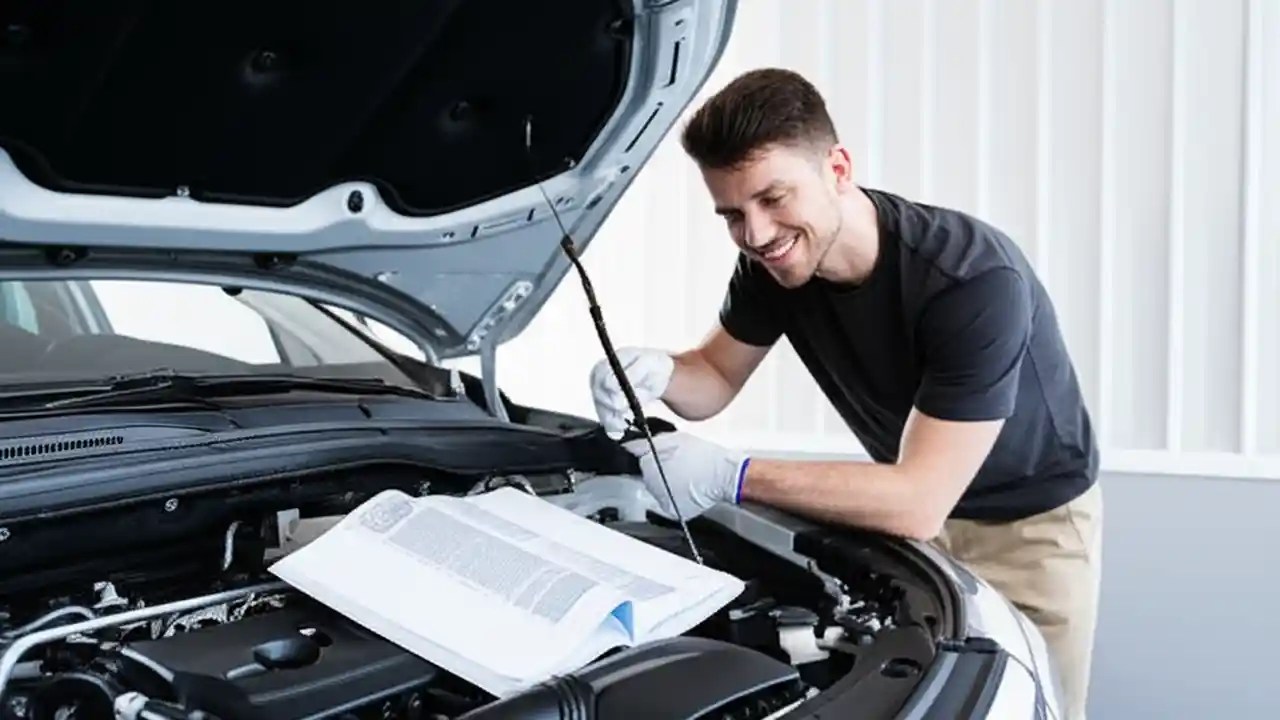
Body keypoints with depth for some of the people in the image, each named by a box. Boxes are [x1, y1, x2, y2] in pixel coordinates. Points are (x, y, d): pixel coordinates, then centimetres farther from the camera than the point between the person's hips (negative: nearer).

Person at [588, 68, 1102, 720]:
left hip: (1031, 521, -4)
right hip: (913, 502, 5)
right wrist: (658, 374, -25)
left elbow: (918, 503, -36)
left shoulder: (977, 282, -35)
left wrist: (730, 477, -40)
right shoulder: (773, 262, -17)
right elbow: (716, 376, -1)